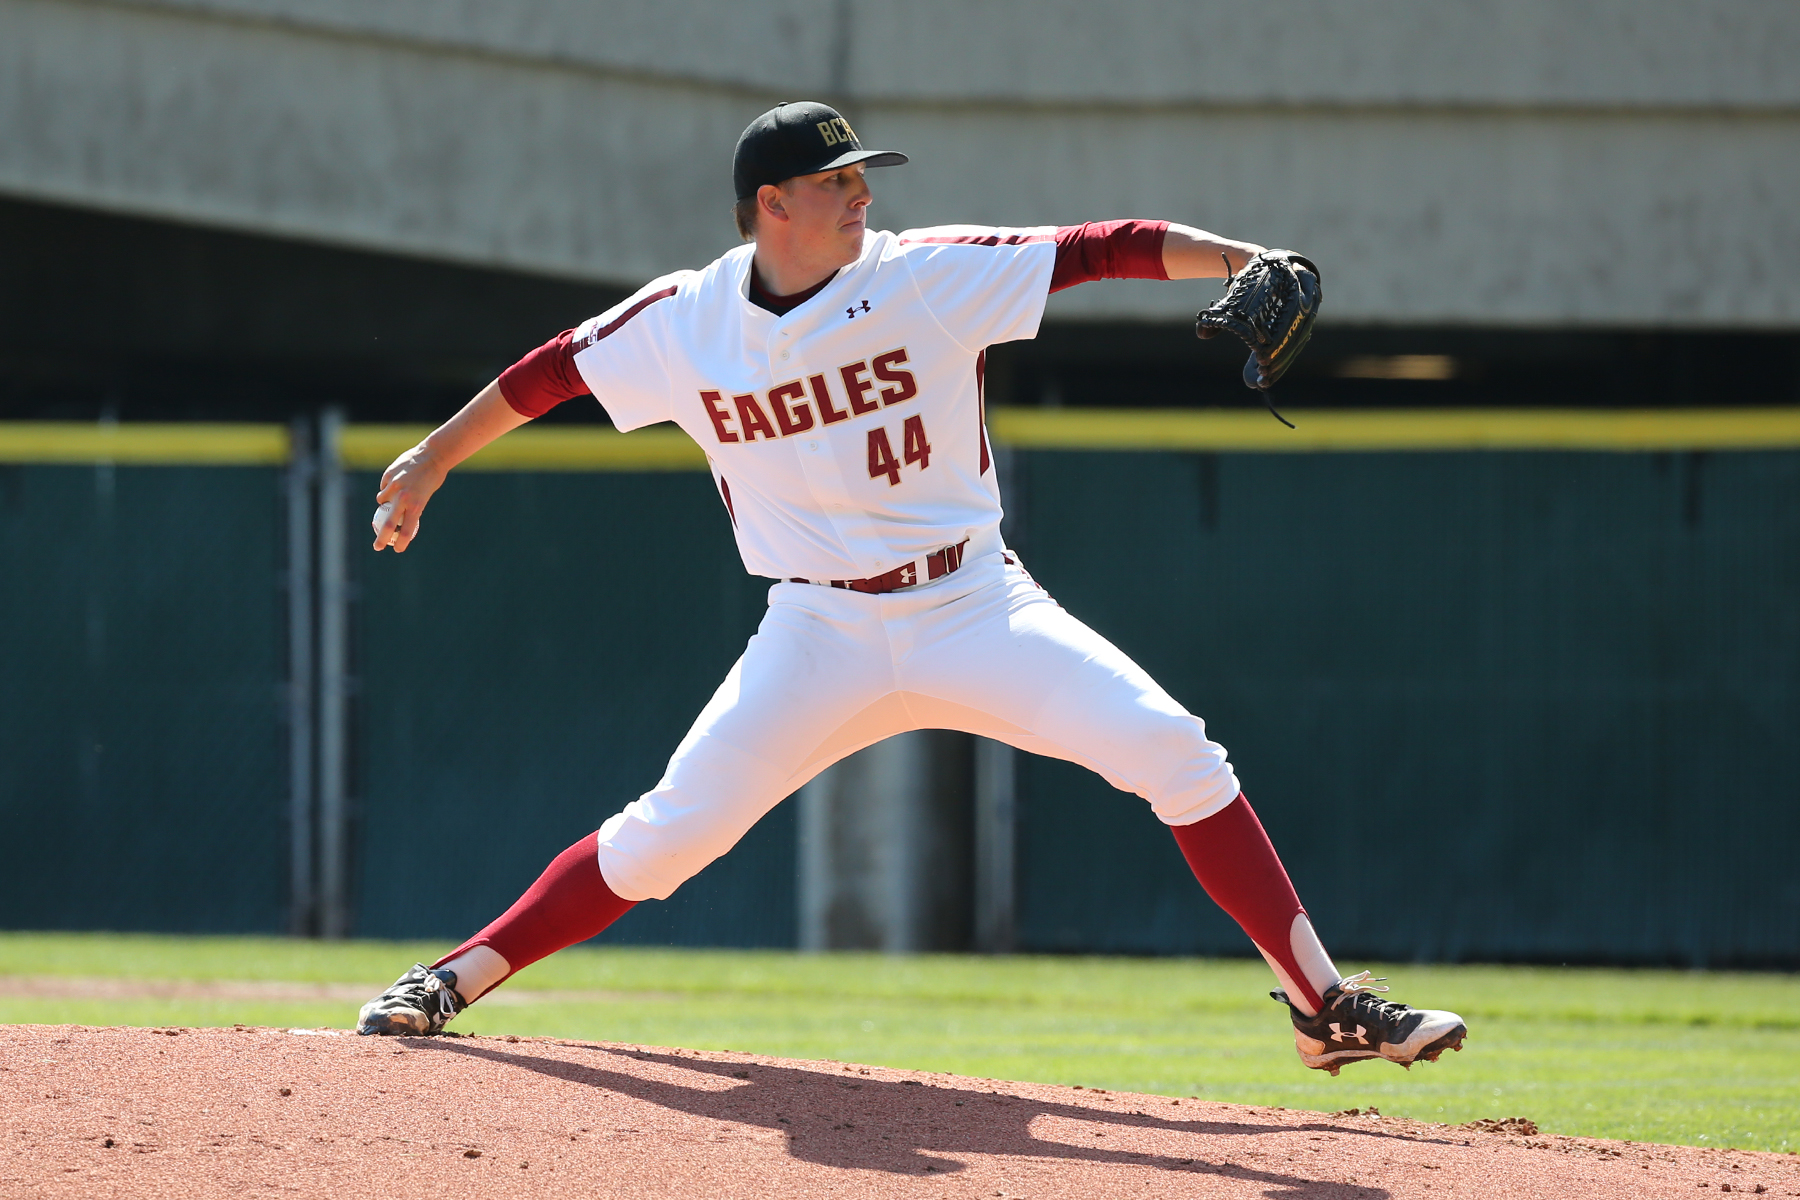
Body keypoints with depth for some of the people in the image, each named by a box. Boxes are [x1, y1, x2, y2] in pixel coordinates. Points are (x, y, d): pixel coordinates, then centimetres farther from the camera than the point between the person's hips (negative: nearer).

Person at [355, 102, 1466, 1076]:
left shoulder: (930, 277, -10)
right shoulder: (685, 322, -4)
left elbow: (1103, 251, -17)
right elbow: (551, 373, 10)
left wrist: (1241, 261, -30)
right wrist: (431, 462, 15)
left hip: (977, 611, 0)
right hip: (821, 636, 0)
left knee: (1174, 754, -15)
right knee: (670, 831, -9)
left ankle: (1326, 1005, -9)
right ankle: (453, 983, 6)